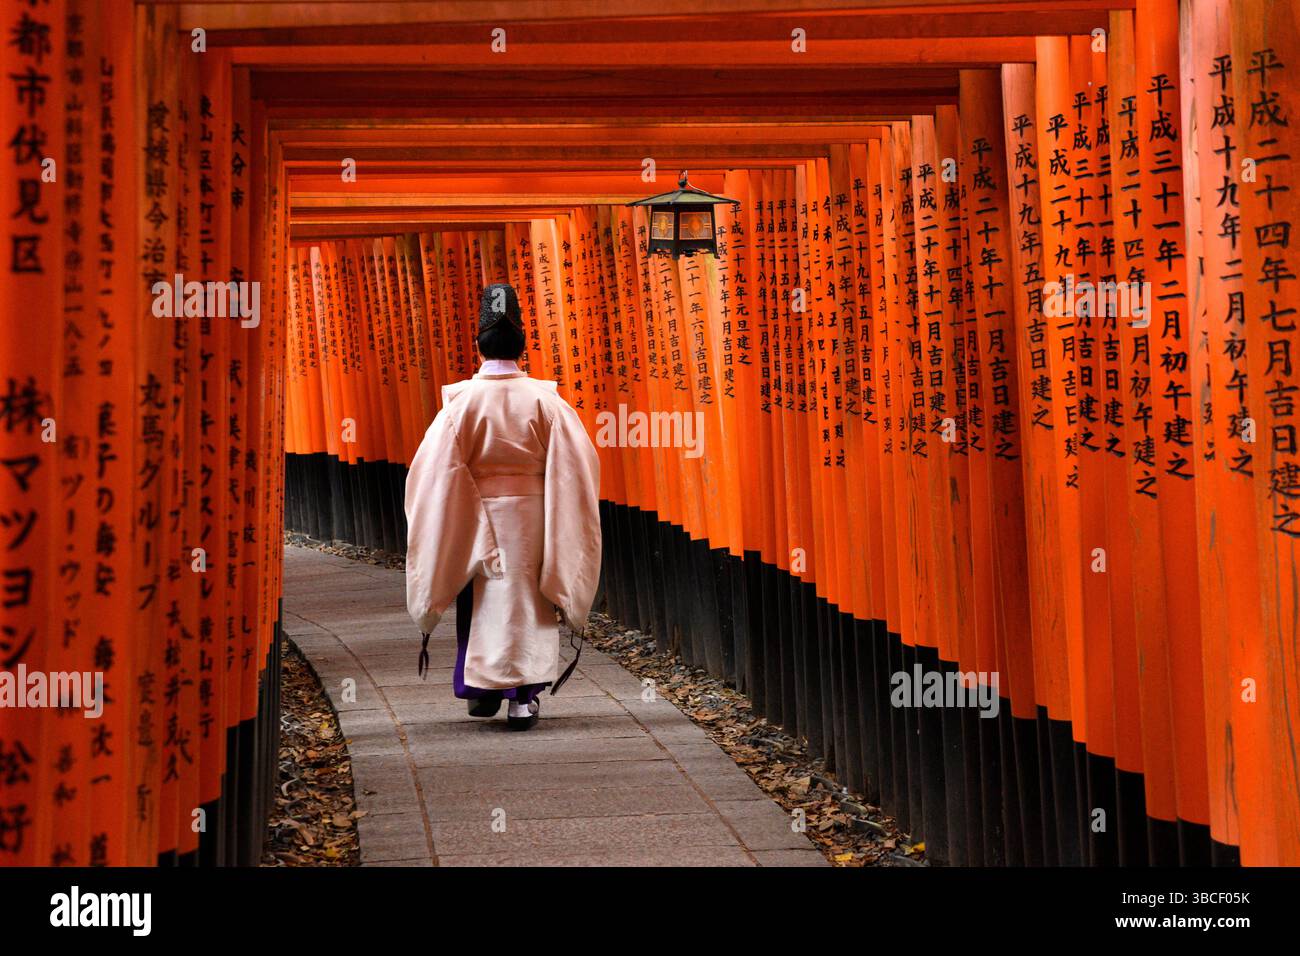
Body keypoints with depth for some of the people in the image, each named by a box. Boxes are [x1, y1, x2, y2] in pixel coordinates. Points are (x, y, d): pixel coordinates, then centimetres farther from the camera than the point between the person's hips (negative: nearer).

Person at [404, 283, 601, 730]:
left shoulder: (462, 400, -8)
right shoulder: (545, 399, -6)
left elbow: (434, 470, -8)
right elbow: (579, 462, -5)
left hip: (479, 516, 0)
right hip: (532, 514, 0)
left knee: (483, 597, 16)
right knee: (529, 598, 7)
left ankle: (483, 688, 22)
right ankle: (524, 696, 2)